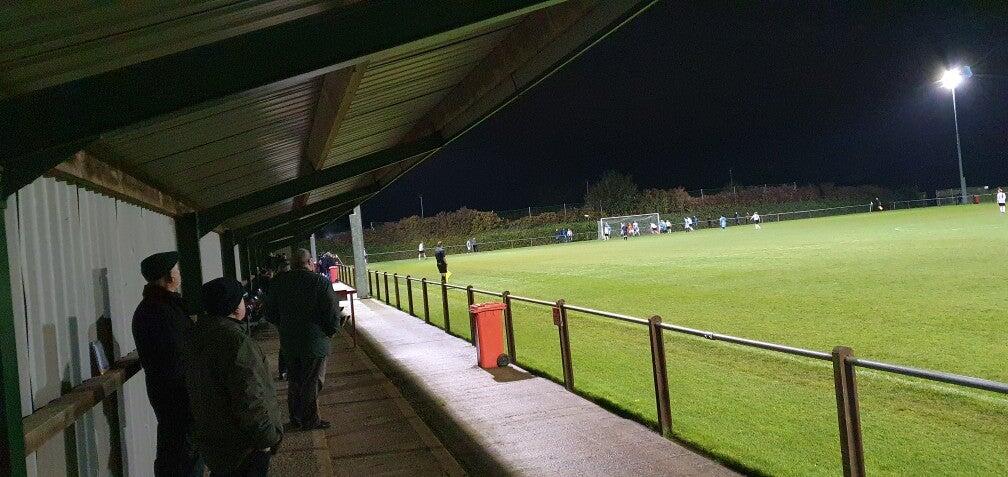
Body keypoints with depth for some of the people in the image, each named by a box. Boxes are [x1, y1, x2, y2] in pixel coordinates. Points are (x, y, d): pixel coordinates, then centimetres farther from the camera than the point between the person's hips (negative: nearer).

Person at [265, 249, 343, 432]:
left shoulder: (278, 282, 0)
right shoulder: (321, 283, -16)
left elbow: (271, 311, 9)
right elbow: (333, 314, -15)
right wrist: (331, 330, 4)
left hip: (288, 342, 5)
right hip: (314, 342, -5)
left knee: (294, 381, 17)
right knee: (311, 382, 7)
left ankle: (295, 420, 25)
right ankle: (310, 420, 15)